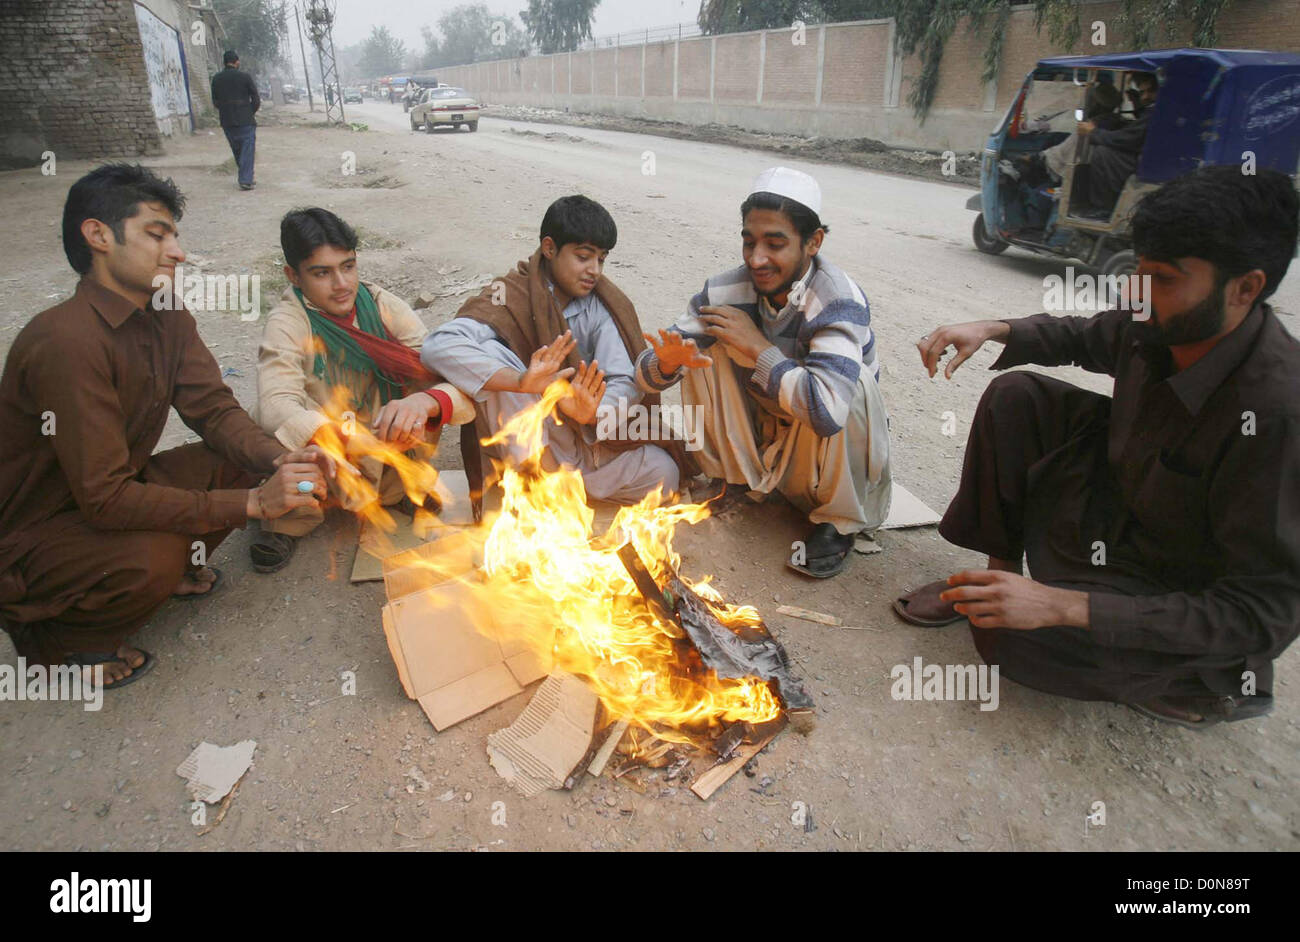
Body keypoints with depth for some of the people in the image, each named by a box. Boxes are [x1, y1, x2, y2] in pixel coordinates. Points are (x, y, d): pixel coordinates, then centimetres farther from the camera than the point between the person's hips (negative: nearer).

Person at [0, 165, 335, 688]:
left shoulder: (166, 317, -4)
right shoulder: (67, 341, -30)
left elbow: (214, 409, -5)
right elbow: (105, 499, -32)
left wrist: (280, 461, -26)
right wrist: (252, 503, -34)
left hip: (111, 493, 8)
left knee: (245, 457, -10)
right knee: (154, 558, -35)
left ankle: (172, 567, 11)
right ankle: (48, 633, -3)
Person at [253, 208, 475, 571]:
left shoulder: (380, 304, -10)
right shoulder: (287, 324, -18)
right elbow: (276, 408, -37)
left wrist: (424, 402, -43)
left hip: (384, 457, 2)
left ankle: (401, 486, -1)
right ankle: (290, 521, -5)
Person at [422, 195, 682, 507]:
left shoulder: (603, 303, -2)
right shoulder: (512, 296, -14)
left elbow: (626, 381, -14)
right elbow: (439, 346, -32)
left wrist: (593, 413, -37)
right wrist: (522, 383, -47)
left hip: (581, 439, 4)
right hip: (520, 442, -3)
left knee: (664, 474, -19)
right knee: (490, 352, -29)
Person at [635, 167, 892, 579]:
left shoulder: (839, 301, -28)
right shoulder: (727, 291, -13)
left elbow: (827, 410, -46)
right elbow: (647, 368, -13)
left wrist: (758, 347, -33)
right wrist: (667, 362, -38)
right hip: (761, 435, 4)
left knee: (850, 379, -34)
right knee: (706, 354, -15)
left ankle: (839, 522, -11)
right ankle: (731, 479, 6)